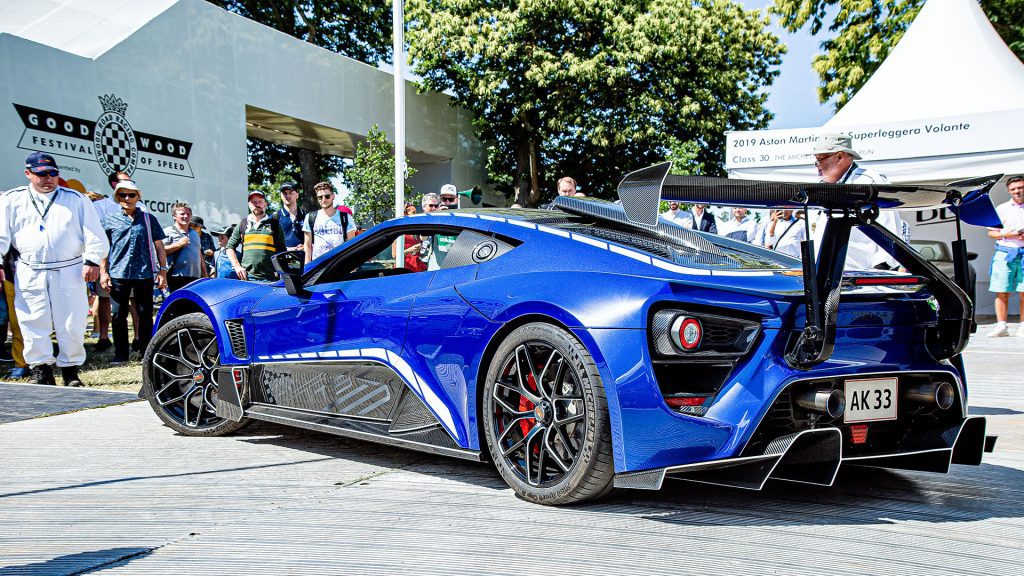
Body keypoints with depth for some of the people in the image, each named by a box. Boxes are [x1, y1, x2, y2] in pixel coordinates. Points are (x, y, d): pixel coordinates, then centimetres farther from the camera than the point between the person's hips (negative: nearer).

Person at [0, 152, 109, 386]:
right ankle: (41, 371, 7)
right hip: (29, 275, 1)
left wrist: (92, 261, -9)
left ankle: (71, 370, 12)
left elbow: (94, 235, 3)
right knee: (34, 323, 0)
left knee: (72, 323, 0)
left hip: (69, 272, -1)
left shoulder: (76, 199, 8)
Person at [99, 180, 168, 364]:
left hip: (144, 274, 0)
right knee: (119, 316, 4)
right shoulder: (109, 220, 9)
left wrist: (163, 270, 4)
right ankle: (120, 354, 11)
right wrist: (103, 272, 2)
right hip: (118, 275, 0)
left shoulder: (148, 219, 10)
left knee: (145, 315, 4)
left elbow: (159, 246, 11)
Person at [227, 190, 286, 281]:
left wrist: (278, 271, -2)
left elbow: (282, 251, 11)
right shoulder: (242, 224, 16)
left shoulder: (274, 224, 12)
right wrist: (237, 266, 4)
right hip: (247, 277, 1)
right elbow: (230, 247, 17)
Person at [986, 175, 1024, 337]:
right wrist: (1006, 235, -7)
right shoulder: (1002, 209, 11)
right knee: (1002, 292, -3)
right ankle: (1001, 325, 0)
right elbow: (991, 233, 11)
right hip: (1004, 252, 1)